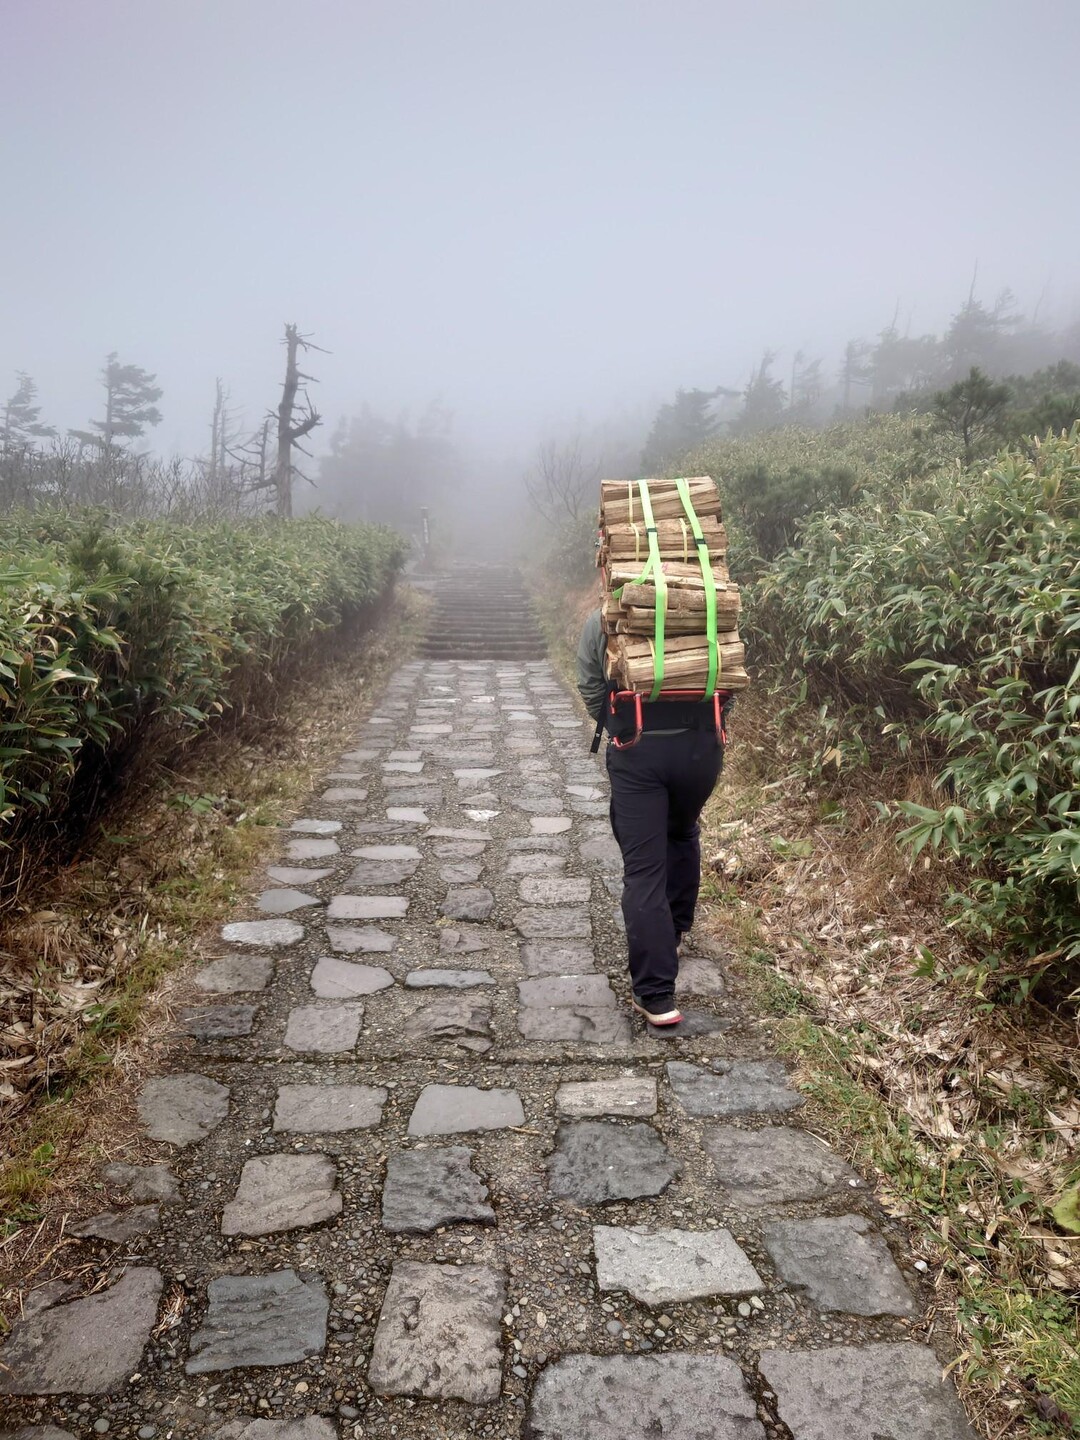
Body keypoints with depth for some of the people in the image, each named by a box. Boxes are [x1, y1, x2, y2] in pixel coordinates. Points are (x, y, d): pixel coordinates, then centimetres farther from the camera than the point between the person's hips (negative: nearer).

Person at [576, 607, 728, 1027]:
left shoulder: (600, 622, 1)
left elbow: (591, 692, 4)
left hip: (636, 753, -2)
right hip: (700, 747, 3)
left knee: (644, 870, -1)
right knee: (682, 835, 29)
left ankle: (655, 996, -3)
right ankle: (675, 932, 45)